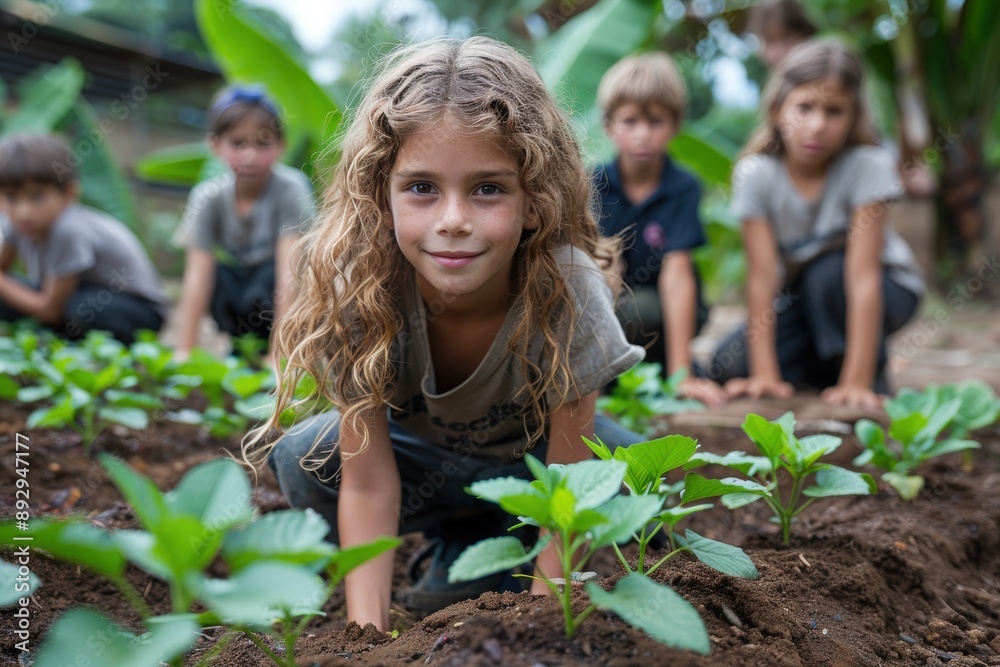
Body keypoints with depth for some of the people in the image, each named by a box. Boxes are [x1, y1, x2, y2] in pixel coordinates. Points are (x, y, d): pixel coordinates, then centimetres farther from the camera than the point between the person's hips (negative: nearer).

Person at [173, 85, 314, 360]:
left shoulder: (291, 188, -26)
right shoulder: (207, 197, -17)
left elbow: (289, 272, -31)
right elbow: (197, 277, -22)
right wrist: (184, 352, -28)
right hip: (240, 277, 3)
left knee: (259, 295, -33)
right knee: (218, 276, -28)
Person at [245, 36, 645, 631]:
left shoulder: (568, 293, -35)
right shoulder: (357, 290, -31)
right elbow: (368, 483, -26)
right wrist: (366, 634, -32)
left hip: (536, 449, -1)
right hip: (423, 446, 1)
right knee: (302, 460, -25)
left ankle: (505, 539, 2)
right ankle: (459, 538, 0)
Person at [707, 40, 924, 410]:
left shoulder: (868, 165, -26)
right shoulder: (755, 172, -21)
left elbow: (863, 274, -32)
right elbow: (762, 274, -24)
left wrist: (856, 383, -37)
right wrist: (765, 374, -29)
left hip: (887, 288, -2)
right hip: (802, 297, 2)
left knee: (828, 271, -35)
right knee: (728, 366, -16)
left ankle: (871, 378, -12)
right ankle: (823, 365, 9)